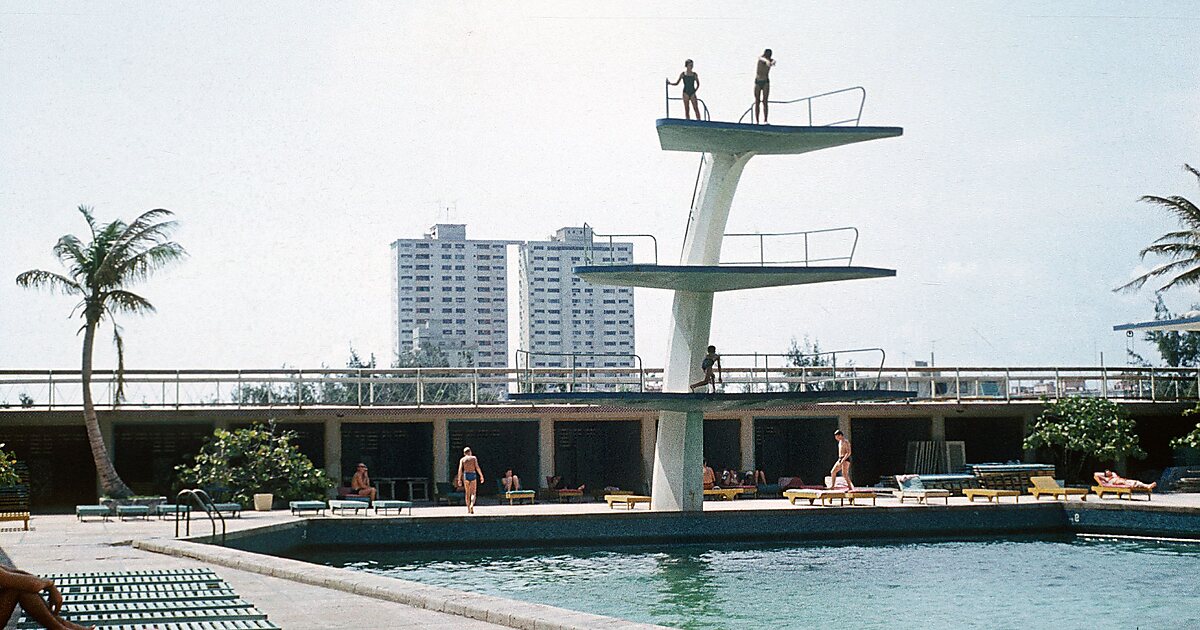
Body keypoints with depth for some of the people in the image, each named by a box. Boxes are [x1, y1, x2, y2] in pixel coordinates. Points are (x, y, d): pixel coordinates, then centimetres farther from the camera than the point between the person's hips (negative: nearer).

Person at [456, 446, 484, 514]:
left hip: (466, 475, 2)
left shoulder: (462, 459, 7)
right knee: (473, 493, 0)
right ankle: (472, 505, -25)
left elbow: (460, 469, -1)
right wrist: (481, 476, -1)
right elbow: (477, 467, -5)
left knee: (467, 493, 11)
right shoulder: (473, 458, 4)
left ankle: (468, 509, 9)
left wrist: (459, 480, -1)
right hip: (473, 475, -1)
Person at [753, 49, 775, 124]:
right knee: (757, 102, 1)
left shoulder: (770, 60, -4)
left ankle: (765, 120, -16)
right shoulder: (760, 58, -5)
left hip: (766, 82, -1)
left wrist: (772, 63, -56)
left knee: (765, 102, -10)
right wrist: (767, 61, -55)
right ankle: (756, 121, 2)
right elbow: (763, 59, -29)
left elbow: (773, 61, -28)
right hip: (757, 82, 1)